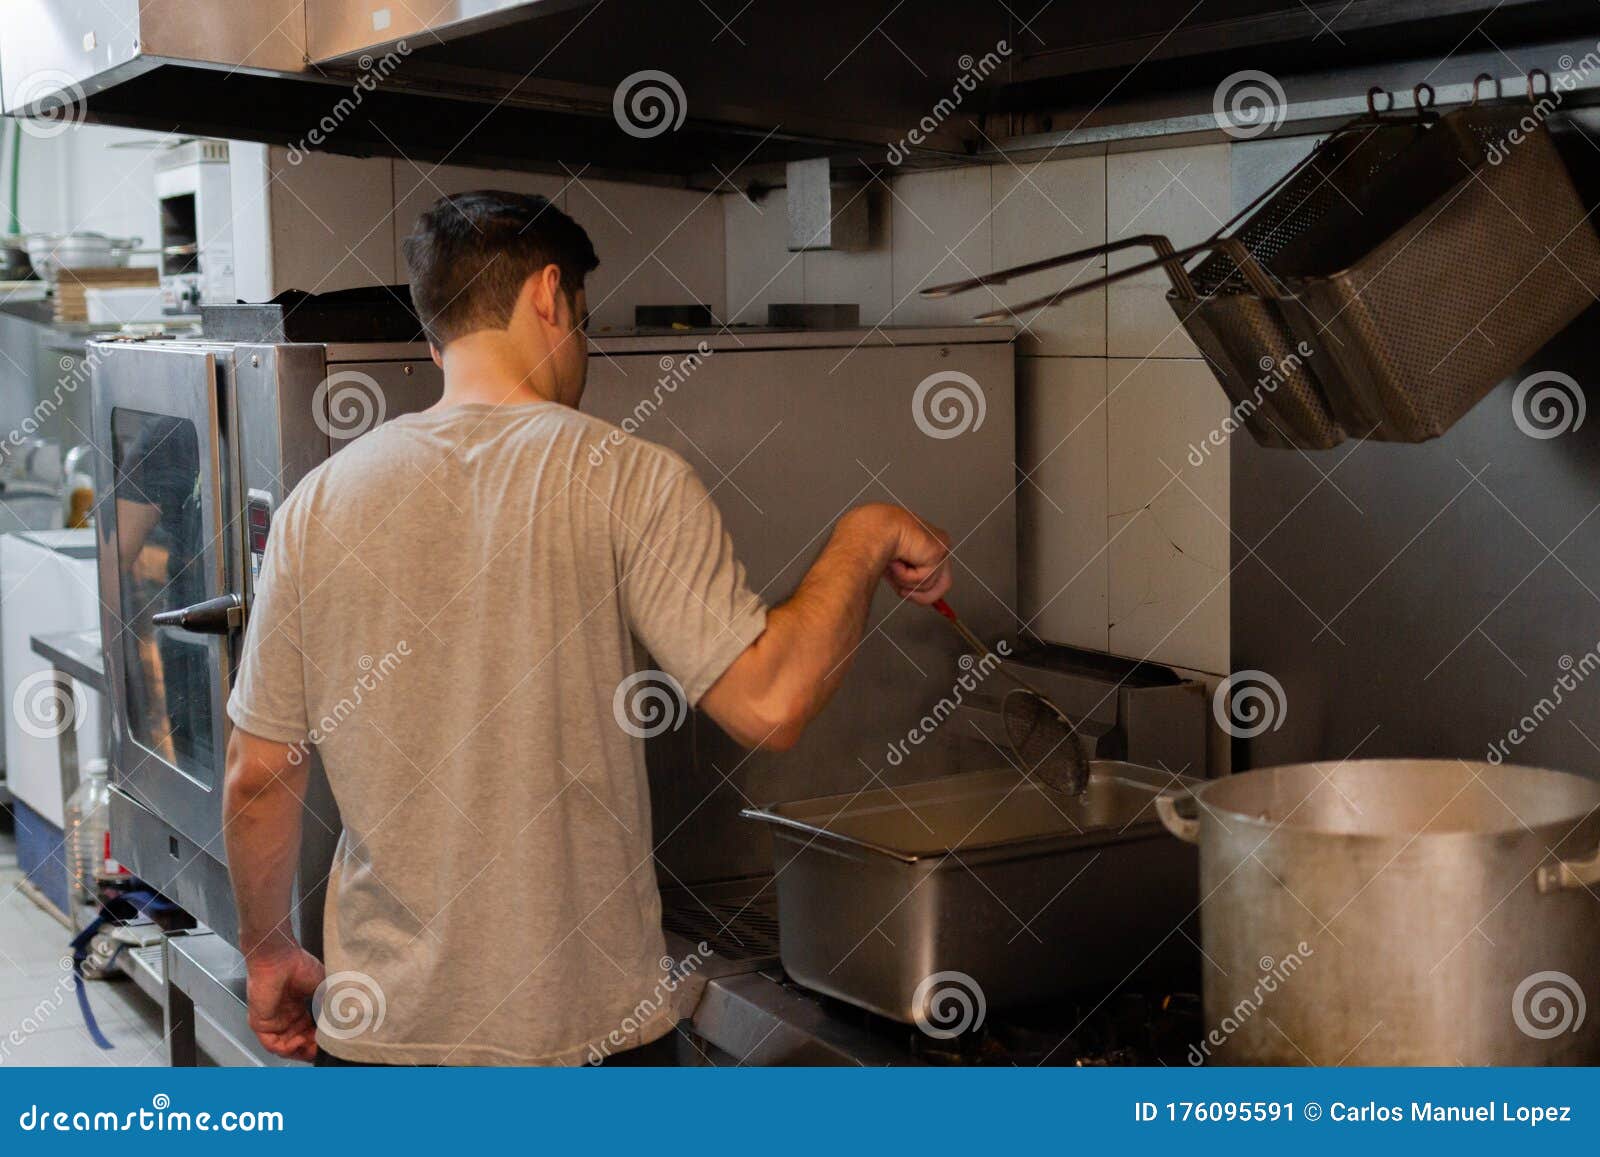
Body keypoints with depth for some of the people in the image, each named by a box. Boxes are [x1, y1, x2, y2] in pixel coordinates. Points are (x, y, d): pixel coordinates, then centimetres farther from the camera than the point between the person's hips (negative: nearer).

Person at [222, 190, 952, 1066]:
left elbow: (257, 775, 2)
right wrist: (864, 540, -4)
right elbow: (768, 705, -19)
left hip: (380, 1025, 3)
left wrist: (267, 952, 17)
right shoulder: (629, 481, -11)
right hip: (583, 1023, -3)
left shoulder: (319, 502, -1)